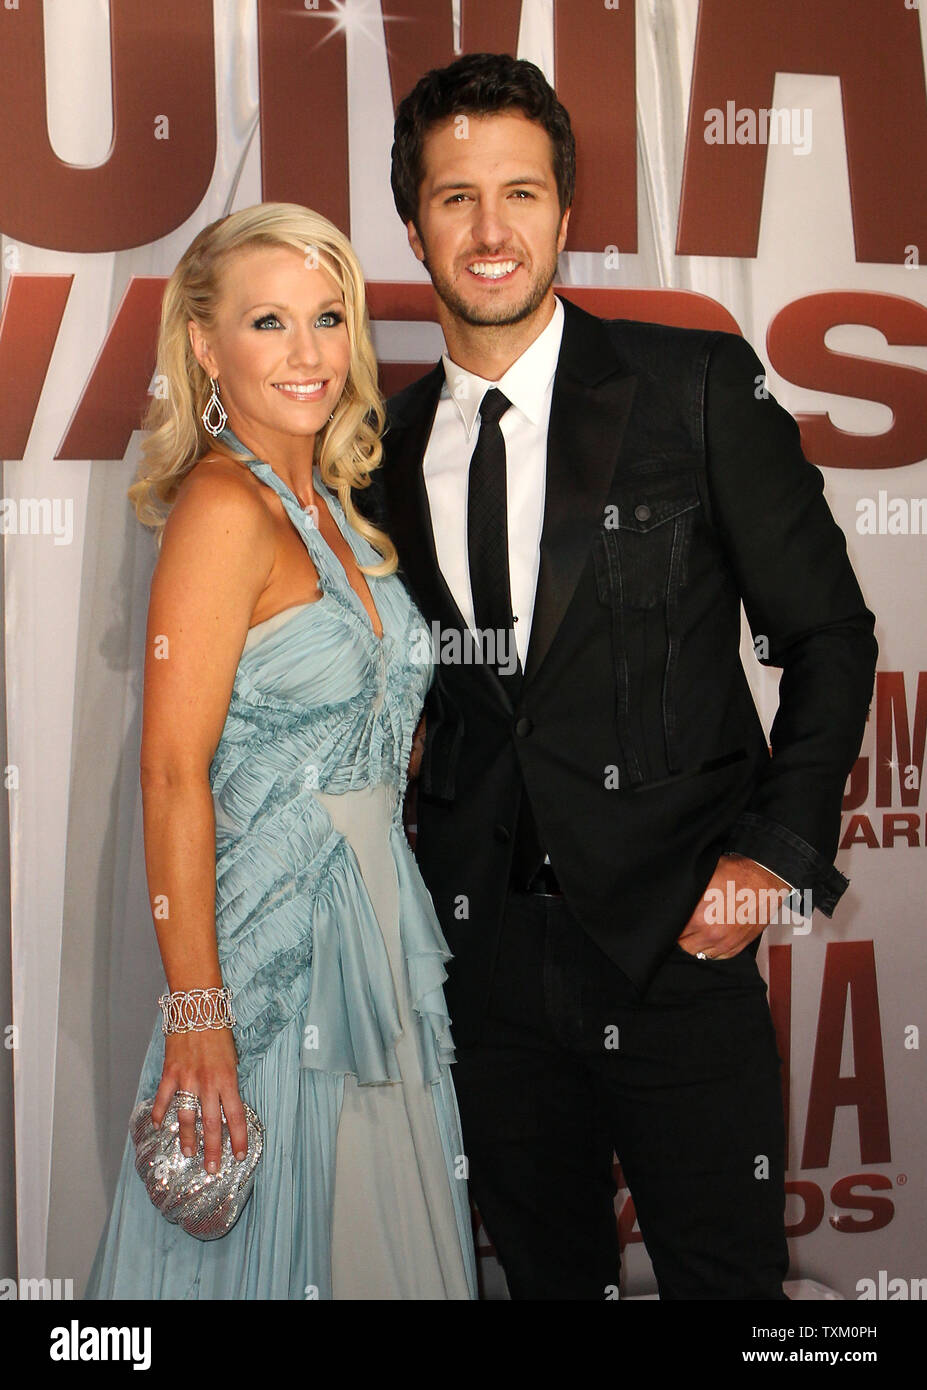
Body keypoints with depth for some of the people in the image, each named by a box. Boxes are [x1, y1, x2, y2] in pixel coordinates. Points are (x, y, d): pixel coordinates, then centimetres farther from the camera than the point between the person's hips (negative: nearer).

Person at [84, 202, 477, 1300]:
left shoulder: (325, 504, 9)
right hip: (276, 941, -8)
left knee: (375, 1241, 17)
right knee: (273, 1247, 6)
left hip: (371, 914, 8)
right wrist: (196, 1012, -21)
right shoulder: (223, 508, -16)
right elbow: (173, 776, -20)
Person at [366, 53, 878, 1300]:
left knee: (727, 1273, 6)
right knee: (545, 1268, 17)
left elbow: (828, 634, -2)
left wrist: (780, 854, -11)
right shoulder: (395, 443, 7)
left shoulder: (698, 386, -5)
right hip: (488, 951, 4)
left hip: (675, 939, -3)